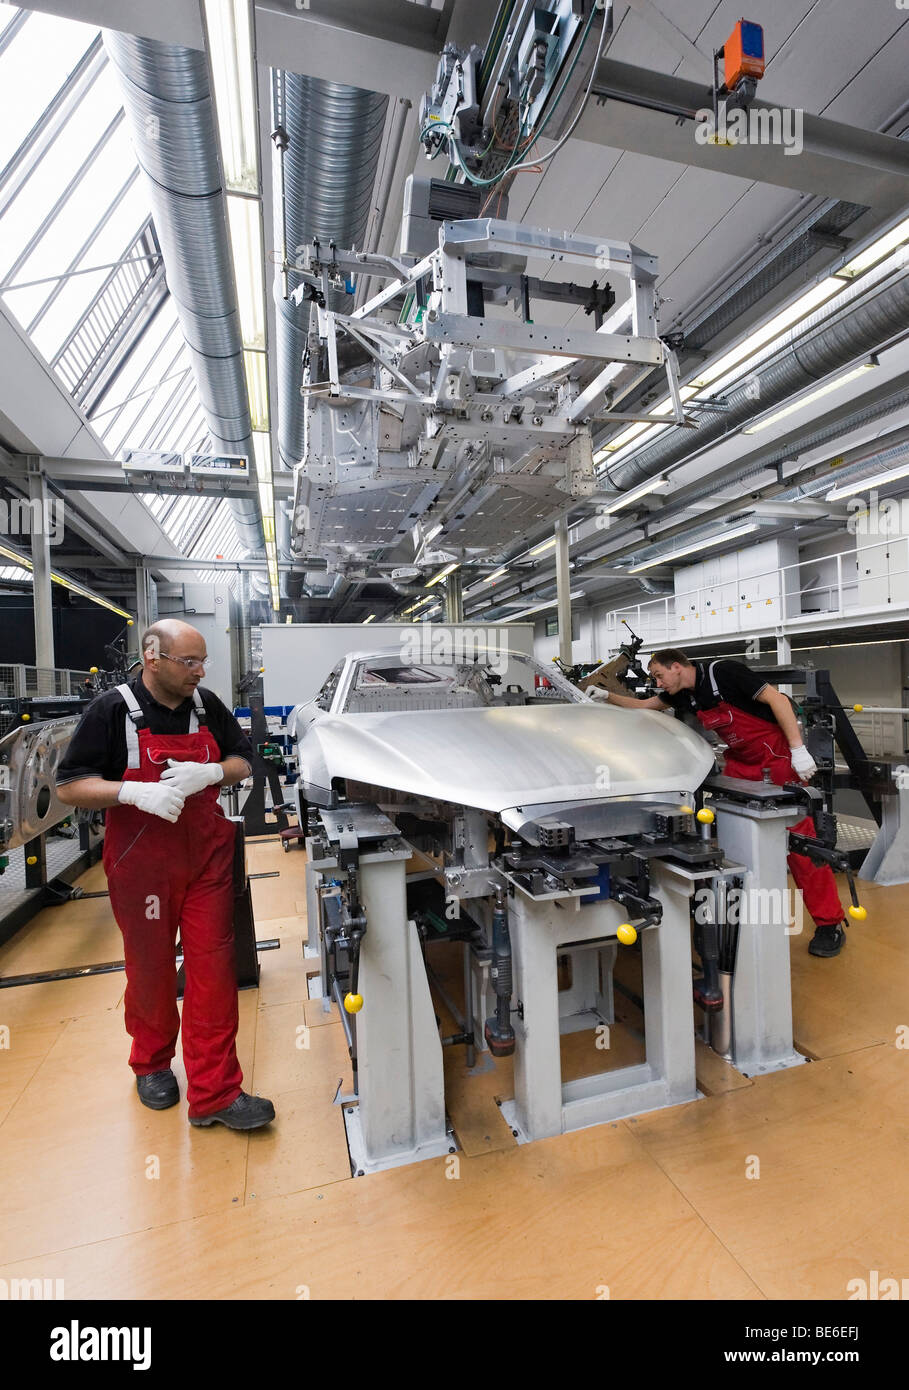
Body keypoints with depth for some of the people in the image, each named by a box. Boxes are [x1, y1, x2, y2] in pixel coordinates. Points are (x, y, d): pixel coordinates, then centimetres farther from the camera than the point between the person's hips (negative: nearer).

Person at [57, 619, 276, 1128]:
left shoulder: (207, 705, 0)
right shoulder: (113, 709, -9)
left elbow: (243, 762, 7)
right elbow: (70, 786, -8)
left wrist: (210, 773, -15)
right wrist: (133, 791, -26)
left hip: (207, 855, 2)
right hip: (142, 860, -2)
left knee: (213, 965, 2)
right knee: (150, 966, 16)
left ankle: (216, 1093, 16)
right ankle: (153, 1063, 43)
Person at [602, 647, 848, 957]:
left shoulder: (723, 672, -18)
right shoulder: (684, 695, 4)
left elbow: (776, 698, -20)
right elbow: (644, 706, 17)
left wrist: (798, 749, -23)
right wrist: (607, 696, 8)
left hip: (778, 756, -7)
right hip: (741, 761, 8)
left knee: (798, 837, -7)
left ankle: (830, 923, 4)